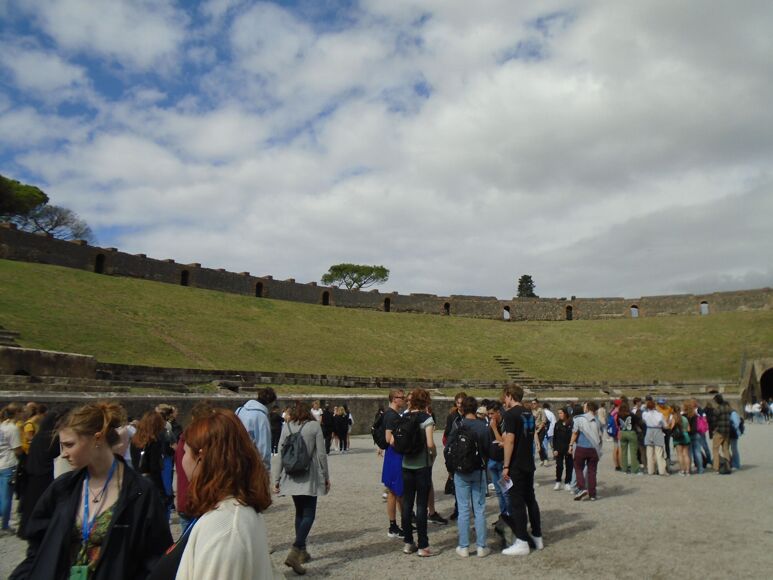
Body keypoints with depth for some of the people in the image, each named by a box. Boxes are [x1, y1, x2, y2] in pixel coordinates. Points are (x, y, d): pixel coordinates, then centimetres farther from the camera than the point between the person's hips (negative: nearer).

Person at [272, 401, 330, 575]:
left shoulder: (286, 427, 2)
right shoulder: (314, 426, -4)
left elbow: (279, 455, 2)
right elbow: (321, 454, -5)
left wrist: (276, 478, 8)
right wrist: (326, 476, 5)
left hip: (291, 477, 4)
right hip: (309, 477, -4)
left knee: (300, 513, 18)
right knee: (308, 515, 0)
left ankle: (302, 551, 23)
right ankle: (294, 552, -16)